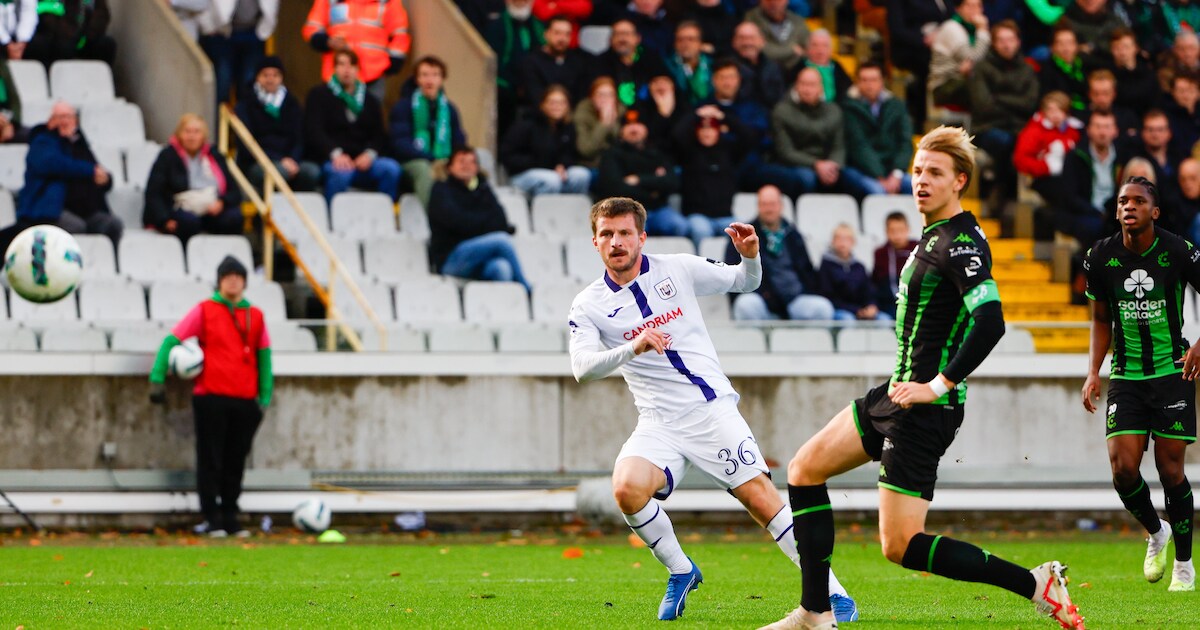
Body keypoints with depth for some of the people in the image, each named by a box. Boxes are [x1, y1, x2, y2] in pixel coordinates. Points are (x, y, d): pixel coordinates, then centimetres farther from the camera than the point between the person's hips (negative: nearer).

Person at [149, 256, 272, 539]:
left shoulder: (255, 316, 12)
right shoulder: (205, 311, 3)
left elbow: (264, 357, 16)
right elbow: (172, 340, 1)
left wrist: (264, 398, 10)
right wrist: (157, 378, -8)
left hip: (245, 400, 3)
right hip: (211, 398, -3)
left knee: (236, 462, 7)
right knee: (211, 460, -1)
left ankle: (230, 519, 15)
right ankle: (212, 519, 3)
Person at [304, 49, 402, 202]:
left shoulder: (370, 100, 21)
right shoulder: (319, 95, 11)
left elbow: (379, 136, 12)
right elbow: (314, 132, -3)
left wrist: (369, 154, -12)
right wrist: (335, 153, -21)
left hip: (362, 161, 4)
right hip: (328, 160, -4)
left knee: (392, 168, -25)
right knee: (341, 172, -39)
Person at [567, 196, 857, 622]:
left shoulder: (678, 269, 3)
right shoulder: (588, 306, 1)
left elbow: (744, 283, 14)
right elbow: (583, 368, -13)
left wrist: (750, 257, -9)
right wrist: (632, 348, -30)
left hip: (712, 409, -1)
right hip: (659, 424, 1)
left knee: (761, 497, -11)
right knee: (627, 488, -26)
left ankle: (833, 595, -6)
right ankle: (681, 572, 0)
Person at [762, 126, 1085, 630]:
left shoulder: (961, 244, -18)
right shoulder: (934, 236, 12)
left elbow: (990, 322, -31)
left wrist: (938, 385, -26)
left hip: (925, 411, -11)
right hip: (897, 393, 11)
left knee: (901, 546, -11)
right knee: (804, 471, 17)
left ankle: (1036, 585, -8)